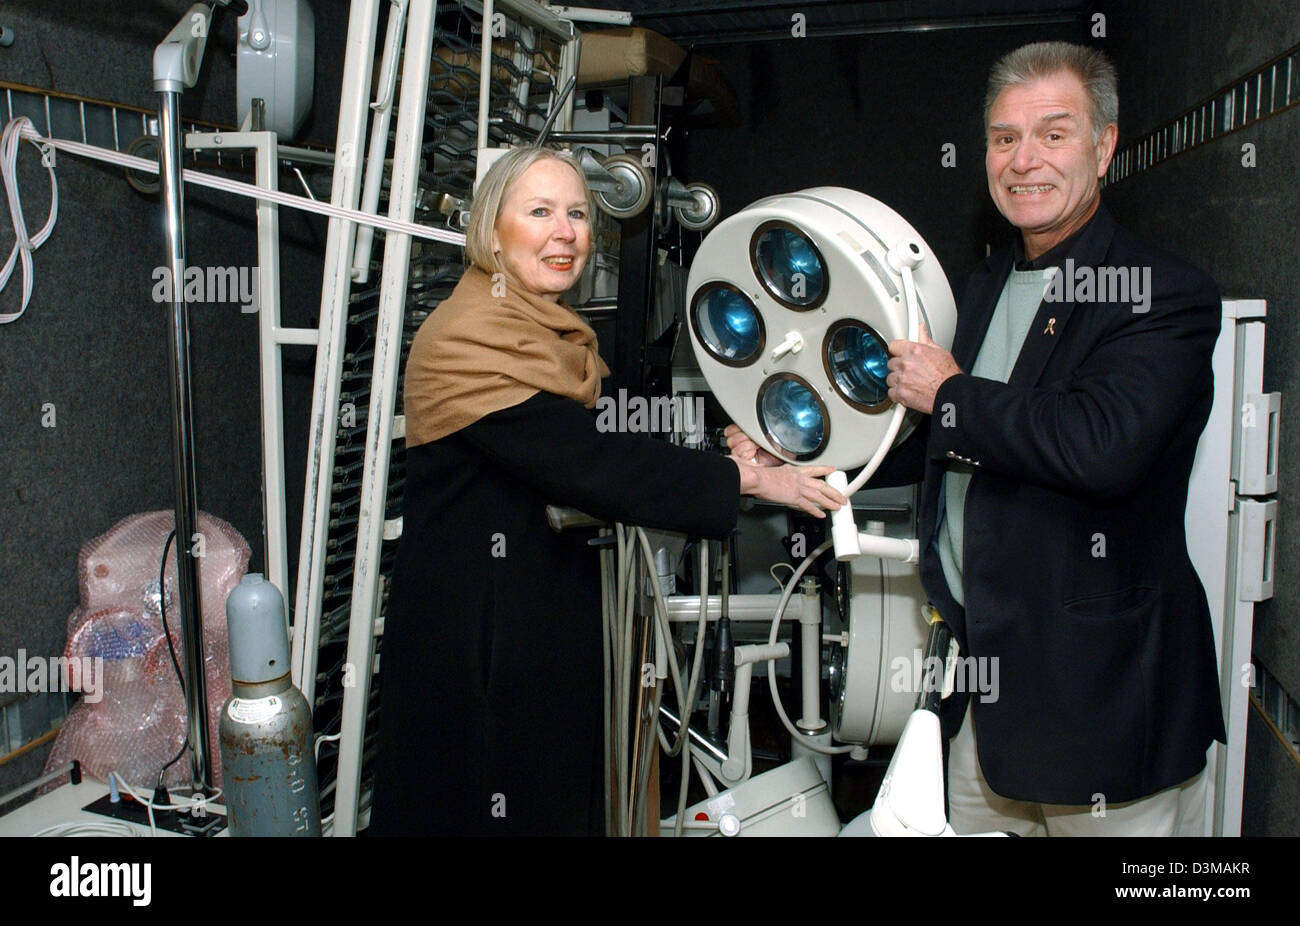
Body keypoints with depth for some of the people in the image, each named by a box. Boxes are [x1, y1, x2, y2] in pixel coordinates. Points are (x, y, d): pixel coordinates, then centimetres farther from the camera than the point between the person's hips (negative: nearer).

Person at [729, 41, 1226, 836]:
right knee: (972, 821, 18)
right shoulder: (988, 286, 12)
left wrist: (950, 394, -16)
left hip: (1101, 689, -7)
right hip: (984, 675, 8)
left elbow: (1104, 447, -31)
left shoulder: (1165, 295, -13)